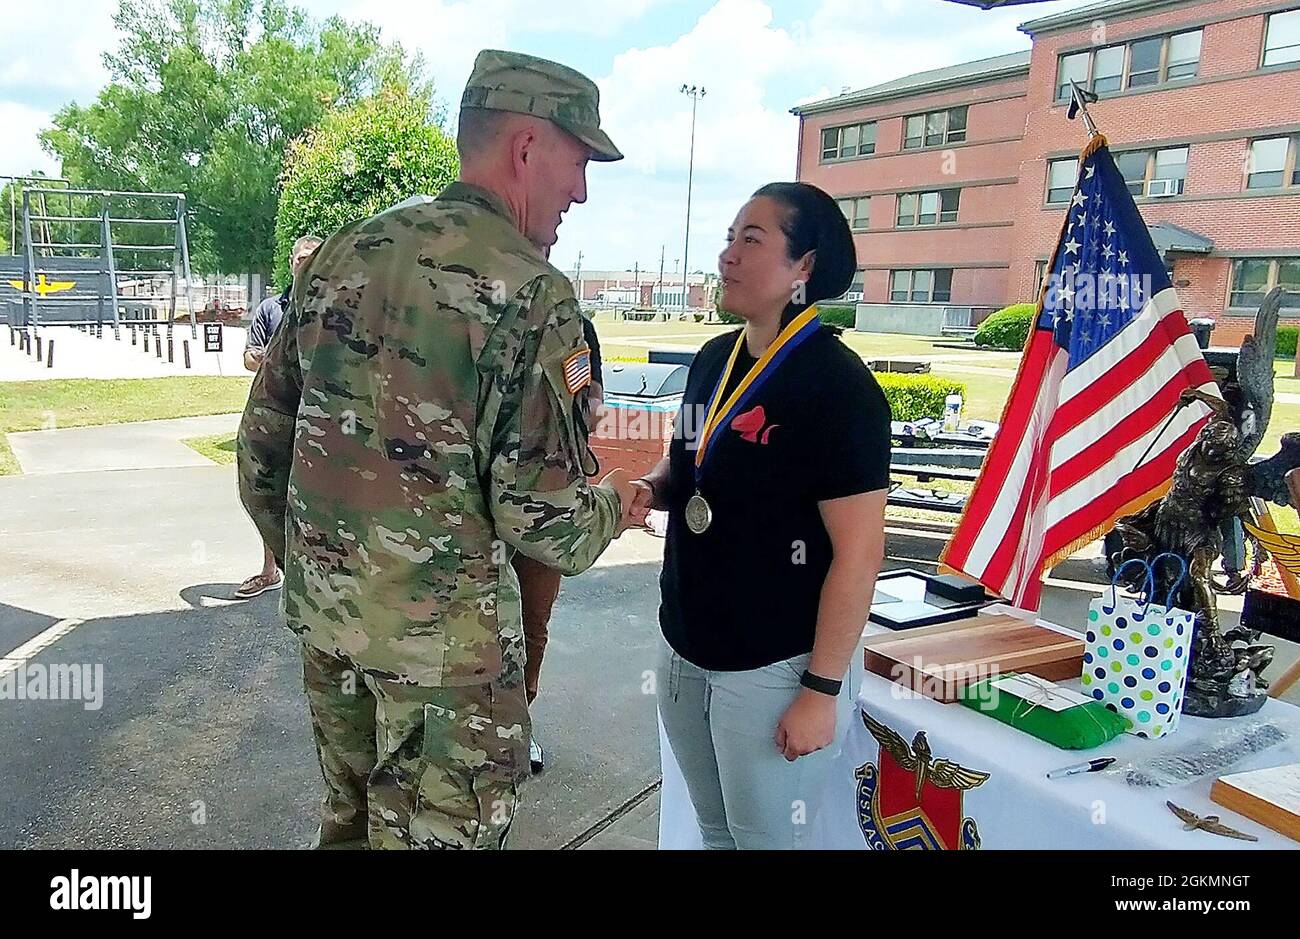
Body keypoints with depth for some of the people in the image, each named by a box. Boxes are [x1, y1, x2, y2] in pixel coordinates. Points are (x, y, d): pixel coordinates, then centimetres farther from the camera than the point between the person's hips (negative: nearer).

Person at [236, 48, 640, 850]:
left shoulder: (343, 254, 4)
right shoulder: (528, 289, -17)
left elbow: (263, 436, 9)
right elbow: (541, 514, -19)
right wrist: (611, 507, 3)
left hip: (323, 606, 7)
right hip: (441, 633, -7)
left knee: (350, 815, 25)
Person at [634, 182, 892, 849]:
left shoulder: (837, 386, -17)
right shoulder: (714, 359, 5)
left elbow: (858, 552, -19)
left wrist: (822, 690, -17)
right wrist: (652, 487, -3)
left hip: (774, 669, -7)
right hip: (685, 652, 7)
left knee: (765, 836, 12)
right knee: (713, 831, 23)